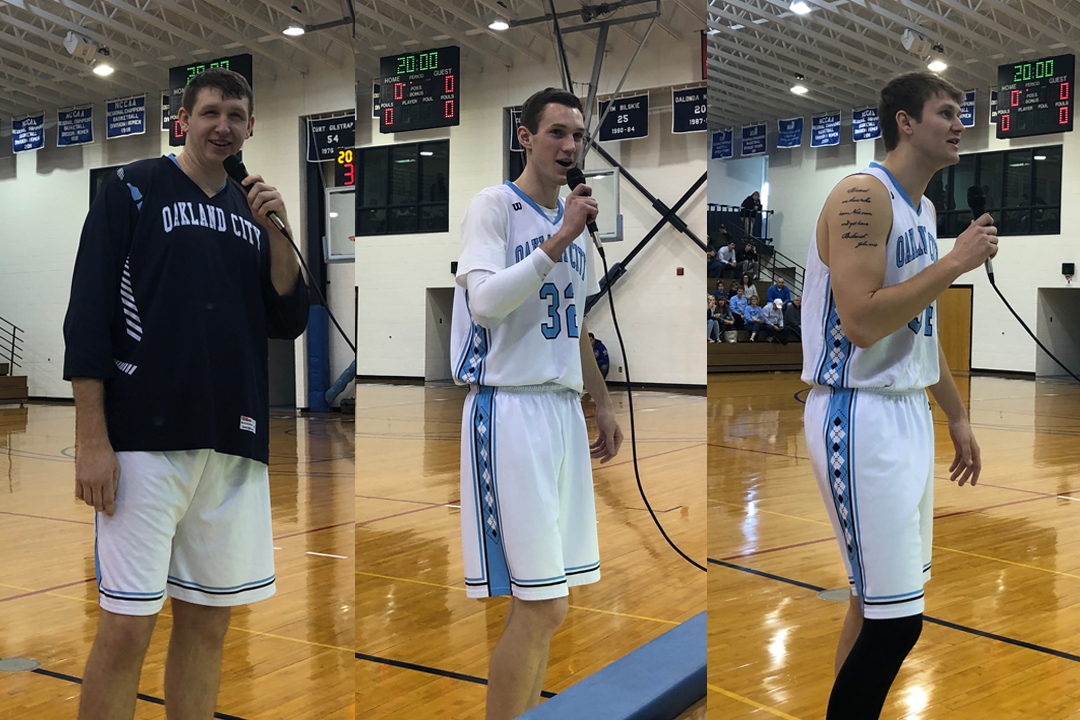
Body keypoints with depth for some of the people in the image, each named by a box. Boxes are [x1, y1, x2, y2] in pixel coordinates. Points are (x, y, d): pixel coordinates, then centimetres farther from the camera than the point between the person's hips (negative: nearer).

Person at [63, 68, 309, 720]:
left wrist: (277, 232, -5)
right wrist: (92, 440, -11)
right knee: (126, 629, -4)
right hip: (145, 440, -4)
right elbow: (87, 317, -4)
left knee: (208, 622, 10)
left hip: (235, 445, 5)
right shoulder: (134, 190, 2)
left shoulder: (253, 211, 15)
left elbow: (289, 323, 9)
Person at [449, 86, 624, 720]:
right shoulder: (495, 205, -4)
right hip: (509, 407, -7)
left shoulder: (574, 220, 18)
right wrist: (560, 238, -17)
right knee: (542, 607, -10)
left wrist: (603, 403, 22)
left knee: (541, 603, 10)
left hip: (563, 409, 8)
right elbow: (485, 302, -18)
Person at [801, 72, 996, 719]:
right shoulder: (864, 196, -15)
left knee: (881, 603, 16)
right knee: (895, 619, -8)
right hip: (859, 416, -10)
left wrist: (958, 417, 23)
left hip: (908, 412, 10)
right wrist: (955, 263, -19)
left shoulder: (923, 209, 15)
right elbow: (862, 322, -26)